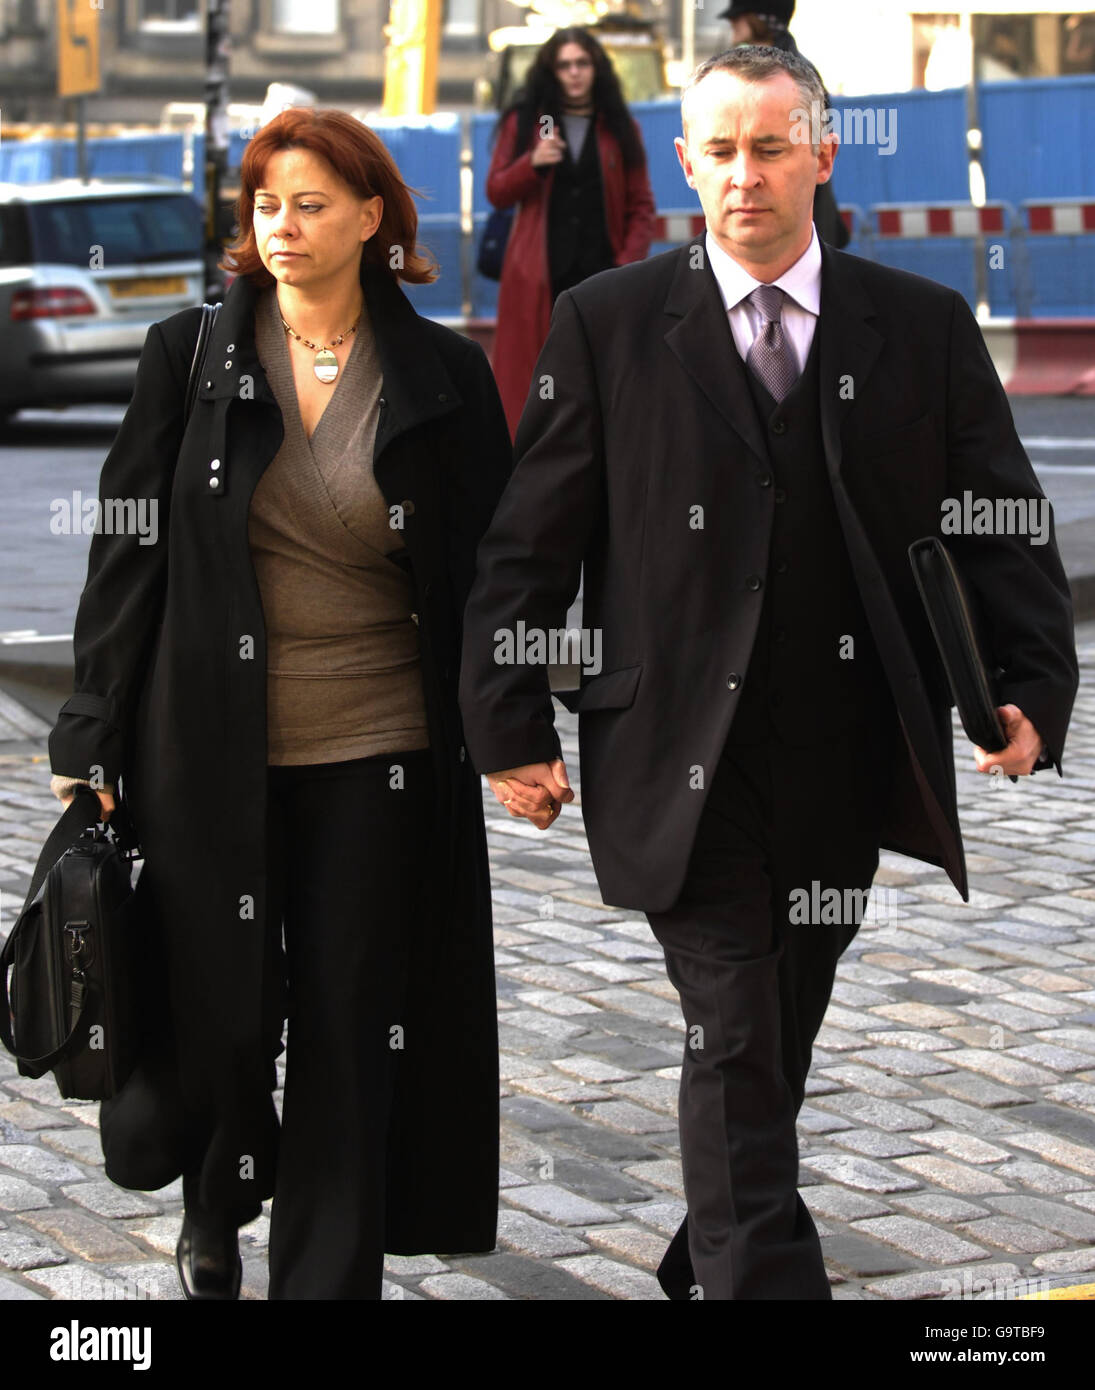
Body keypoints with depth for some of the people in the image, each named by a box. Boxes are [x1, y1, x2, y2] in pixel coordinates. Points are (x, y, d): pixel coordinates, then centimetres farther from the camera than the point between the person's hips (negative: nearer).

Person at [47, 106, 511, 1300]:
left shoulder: (443, 375, 0)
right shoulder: (189, 356, 1)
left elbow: (490, 568, 5)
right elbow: (127, 557, 2)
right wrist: (92, 738, -1)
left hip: (378, 756, 0)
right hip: (209, 753, 0)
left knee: (352, 1034, 3)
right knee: (219, 1021, 5)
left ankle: (325, 1275, 15)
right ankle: (216, 1212, 36)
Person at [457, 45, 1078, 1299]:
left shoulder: (925, 328, 5)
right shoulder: (608, 324, 0)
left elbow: (1005, 529, 5)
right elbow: (527, 547, 1)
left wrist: (1031, 691, -9)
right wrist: (511, 729, -4)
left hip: (846, 765, 3)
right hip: (685, 762, -3)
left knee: (775, 1044, 14)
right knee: (736, 1043, -7)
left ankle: (708, 1262, 33)